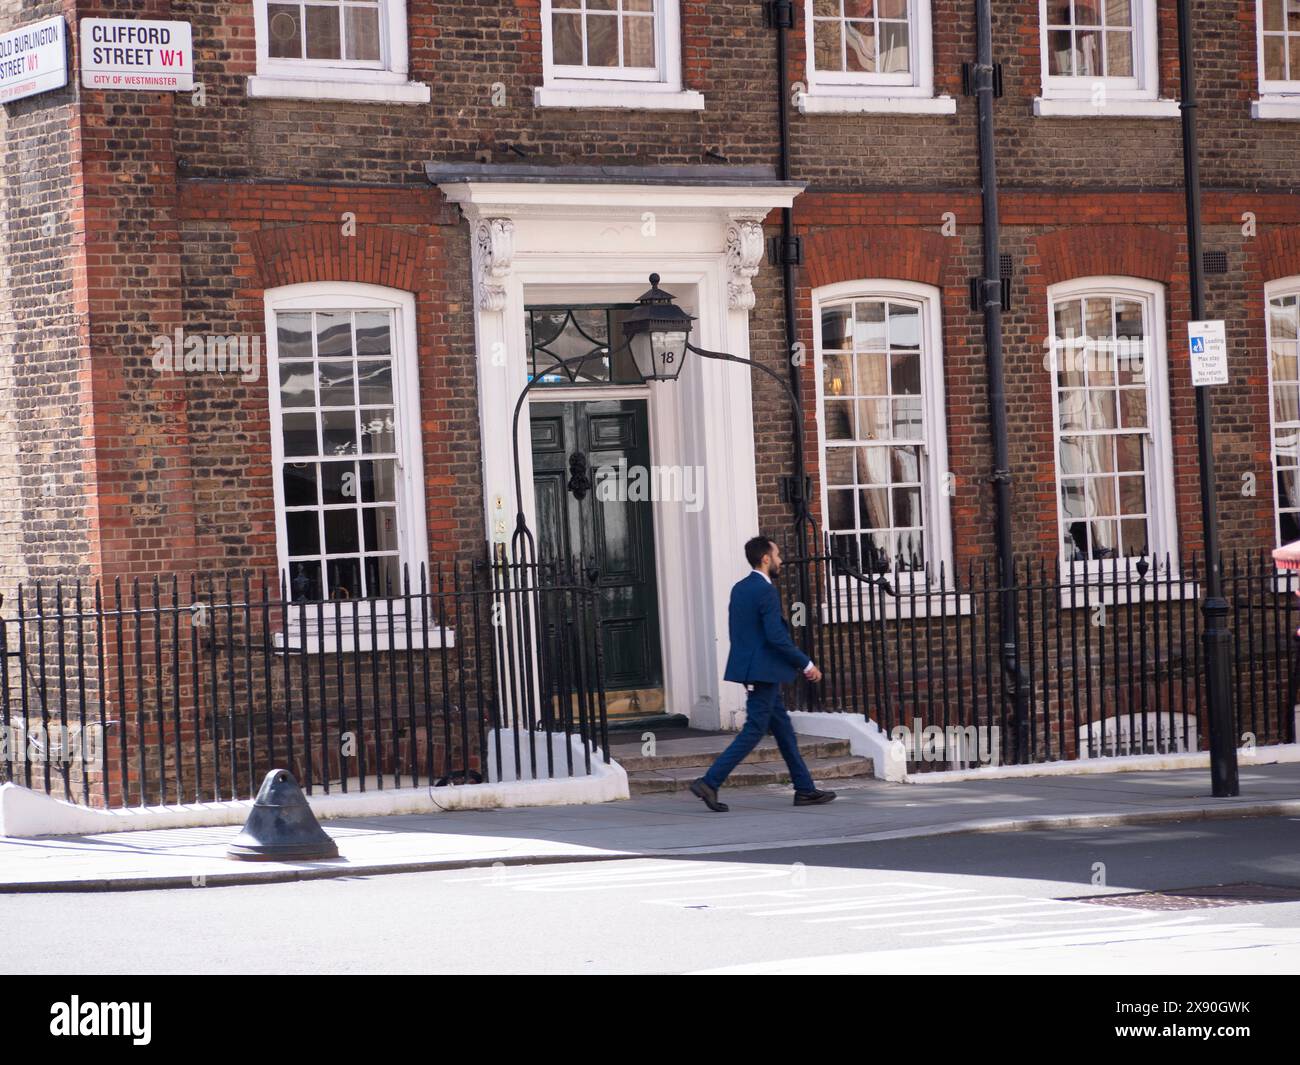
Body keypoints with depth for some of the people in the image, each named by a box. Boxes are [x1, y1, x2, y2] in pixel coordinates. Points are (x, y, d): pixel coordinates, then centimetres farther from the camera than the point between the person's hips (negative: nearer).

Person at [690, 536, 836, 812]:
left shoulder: (739, 589, 11)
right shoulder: (766, 591, -17)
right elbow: (776, 636, -22)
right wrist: (806, 664, -14)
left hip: (749, 667, 10)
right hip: (763, 671, -10)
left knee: (783, 727, 13)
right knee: (754, 730, -6)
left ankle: (804, 789, 16)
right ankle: (709, 782, -9)